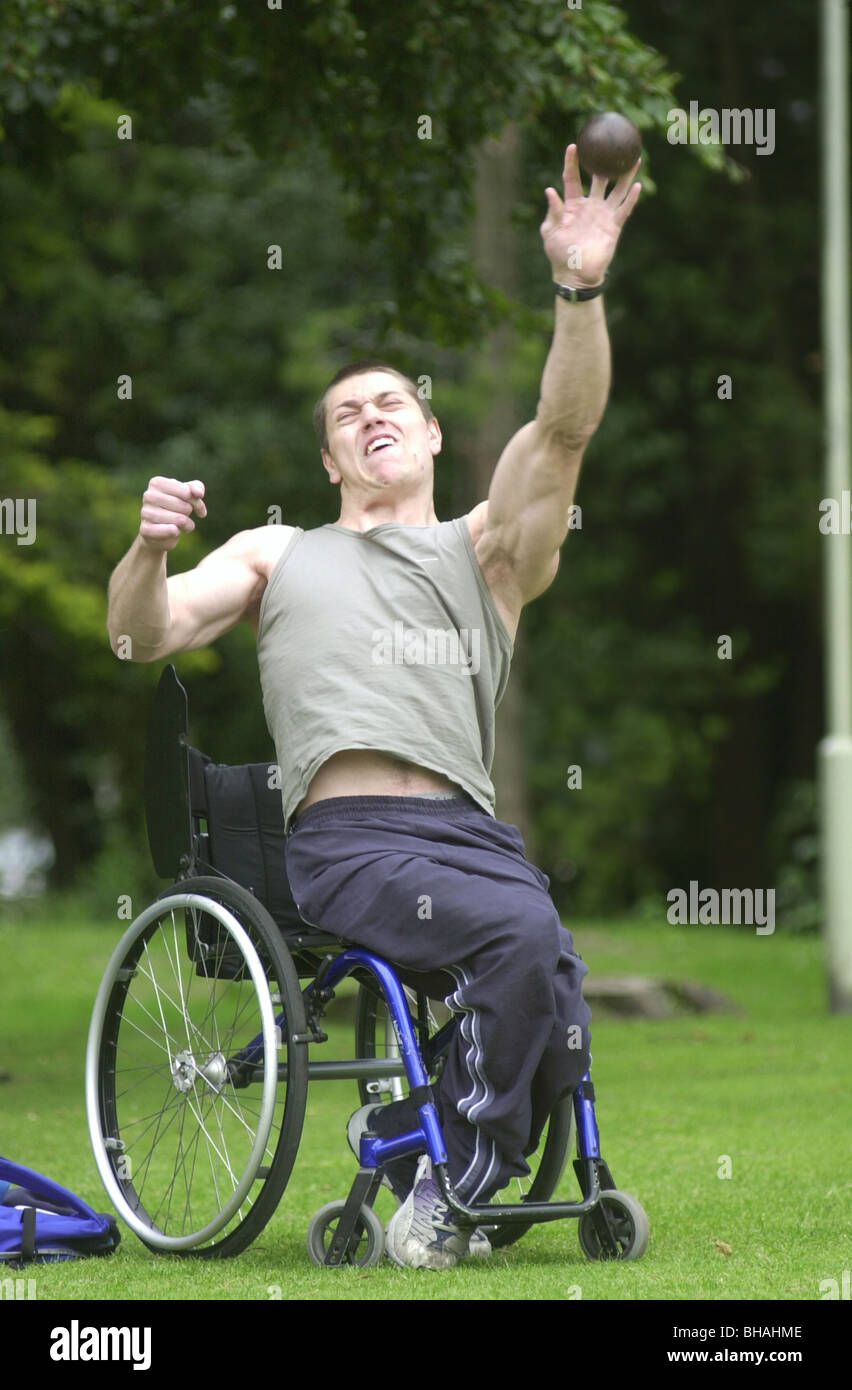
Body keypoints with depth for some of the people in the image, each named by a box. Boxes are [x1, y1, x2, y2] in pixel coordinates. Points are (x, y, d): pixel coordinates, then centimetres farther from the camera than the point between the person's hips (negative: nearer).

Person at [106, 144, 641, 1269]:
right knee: (521, 936, -32)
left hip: (473, 831, 2)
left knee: (553, 1036, -24)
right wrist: (149, 551, -11)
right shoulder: (279, 556, 26)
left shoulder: (486, 552, 24)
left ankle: (410, 1128, 8)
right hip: (346, 839, -2)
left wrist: (581, 289, -10)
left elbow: (565, 428, 7)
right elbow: (145, 635, 13)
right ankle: (451, 1186, -13)